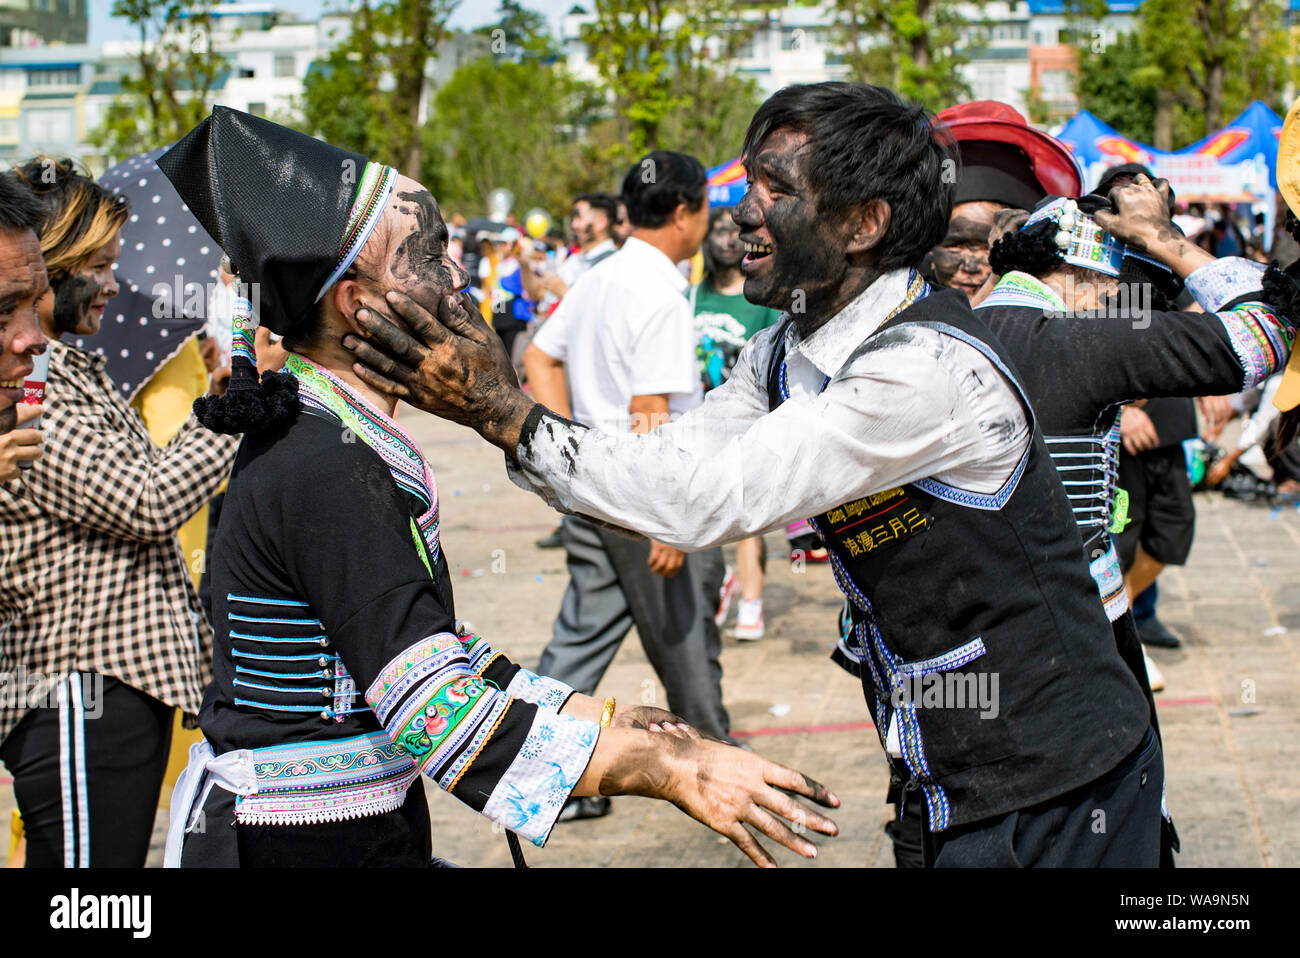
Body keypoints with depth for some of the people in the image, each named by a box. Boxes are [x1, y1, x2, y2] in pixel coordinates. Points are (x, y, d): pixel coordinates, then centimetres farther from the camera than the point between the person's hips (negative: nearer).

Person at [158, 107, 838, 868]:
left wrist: (609, 721, 9)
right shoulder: (327, 471, -21)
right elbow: (431, 709, -25)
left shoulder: (321, 437, 10)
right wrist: (667, 769, -21)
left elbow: (428, 652, 13)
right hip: (307, 845, -9)